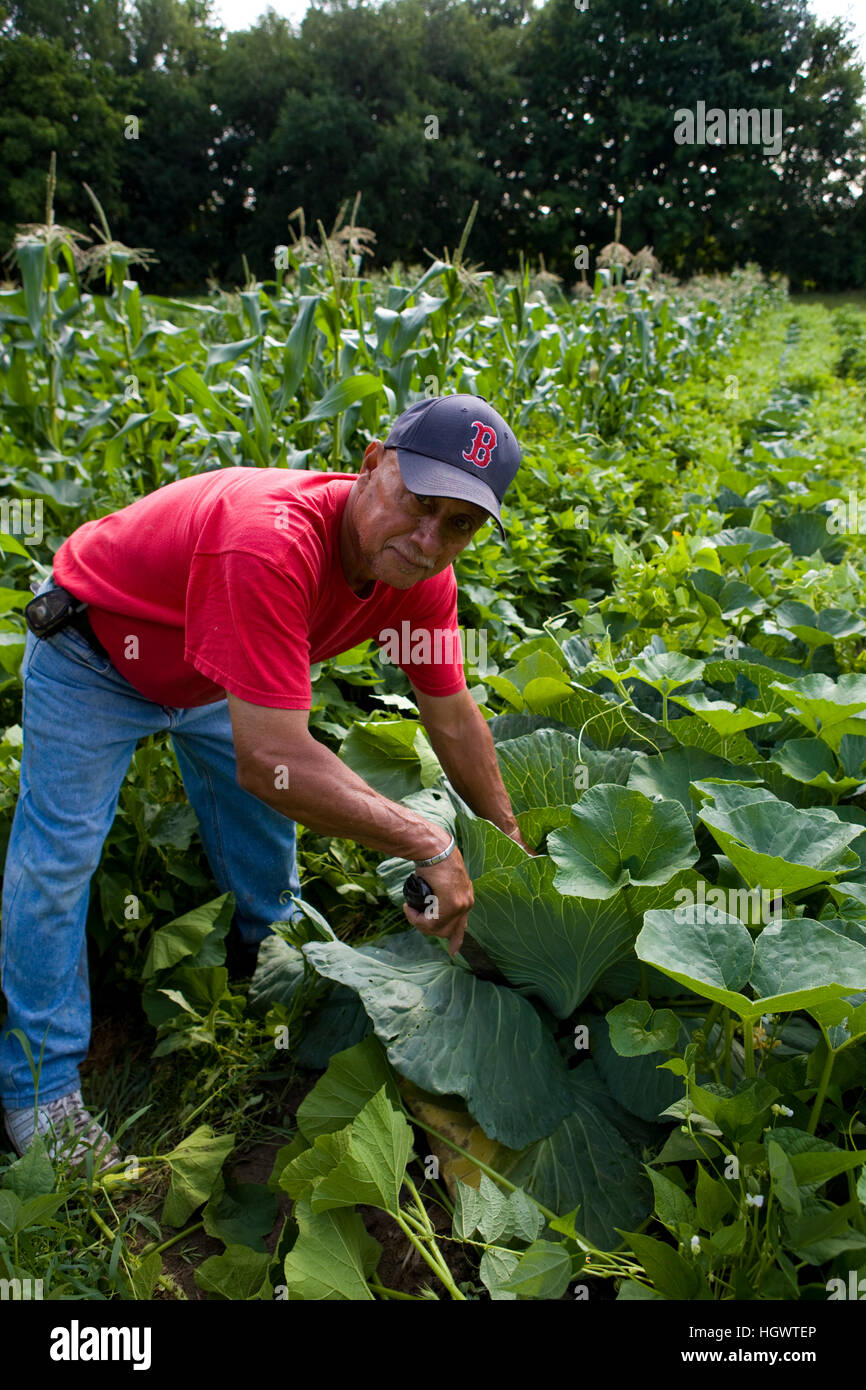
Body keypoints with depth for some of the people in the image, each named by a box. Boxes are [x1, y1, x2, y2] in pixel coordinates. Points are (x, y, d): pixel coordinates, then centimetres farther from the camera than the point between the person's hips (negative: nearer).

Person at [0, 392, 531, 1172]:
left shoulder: (423, 575, -21)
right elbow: (272, 762, -49)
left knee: (266, 831, 17)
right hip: (94, 657, -7)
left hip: (217, 672, 7)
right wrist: (431, 847, -40)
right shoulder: (273, 545, -46)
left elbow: (451, 715, -7)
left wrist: (511, 845, 0)